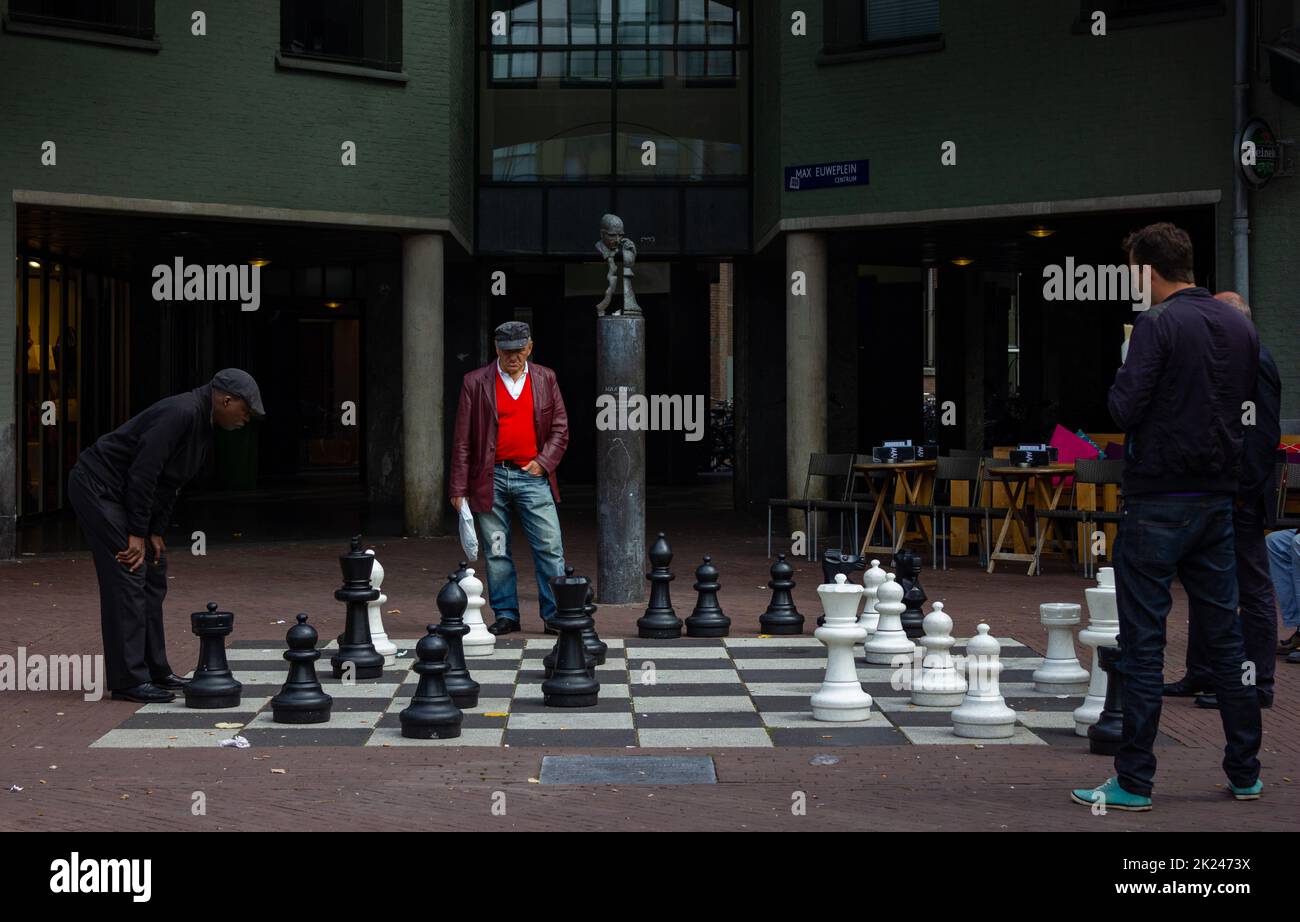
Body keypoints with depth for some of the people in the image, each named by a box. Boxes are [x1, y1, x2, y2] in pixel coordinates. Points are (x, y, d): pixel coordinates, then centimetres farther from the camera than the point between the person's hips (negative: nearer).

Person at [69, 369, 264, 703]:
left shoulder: (202, 426, 9)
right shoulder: (181, 413, -23)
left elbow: (170, 483, 14)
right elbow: (143, 472, -24)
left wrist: (155, 533, 6)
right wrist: (137, 534, -19)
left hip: (122, 494, 11)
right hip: (97, 485, -11)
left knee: (153, 577, 12)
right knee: (127, 579, -12)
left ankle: (155, 671, 19)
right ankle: (130, 680, -9)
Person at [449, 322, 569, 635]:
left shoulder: (545, 379, 8)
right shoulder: (476, 383, 2)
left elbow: (560, 428, 11)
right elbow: (462, 439, 2)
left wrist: (544, 462, -5)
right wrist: (459, 488, -2)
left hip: (532, 476, 1)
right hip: (490, 478, 0)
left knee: (550, 548, -5)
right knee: (496, 553, 5)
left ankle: (555, 615, 1)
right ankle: (506, 615, 15)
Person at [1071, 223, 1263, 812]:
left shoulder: (1159, 325, -13)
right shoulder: (1240, 327, 9)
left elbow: (1125, 409, -17)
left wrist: (1124, 377, 1)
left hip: (1158, 502, -7)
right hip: (1218, 497, 7)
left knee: (1142, 642, -2)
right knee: (1225, 635, 13)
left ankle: (1134, 782, 1)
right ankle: (1245, 773, 19)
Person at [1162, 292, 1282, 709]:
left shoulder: (1255, 362, -15)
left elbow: (1264, 433, -21)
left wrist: (1242, 490, -22)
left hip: (1241, 501, -11)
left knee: (1254, 592, -3)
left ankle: (1256, 686, 2)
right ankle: (1201, 675, 24)